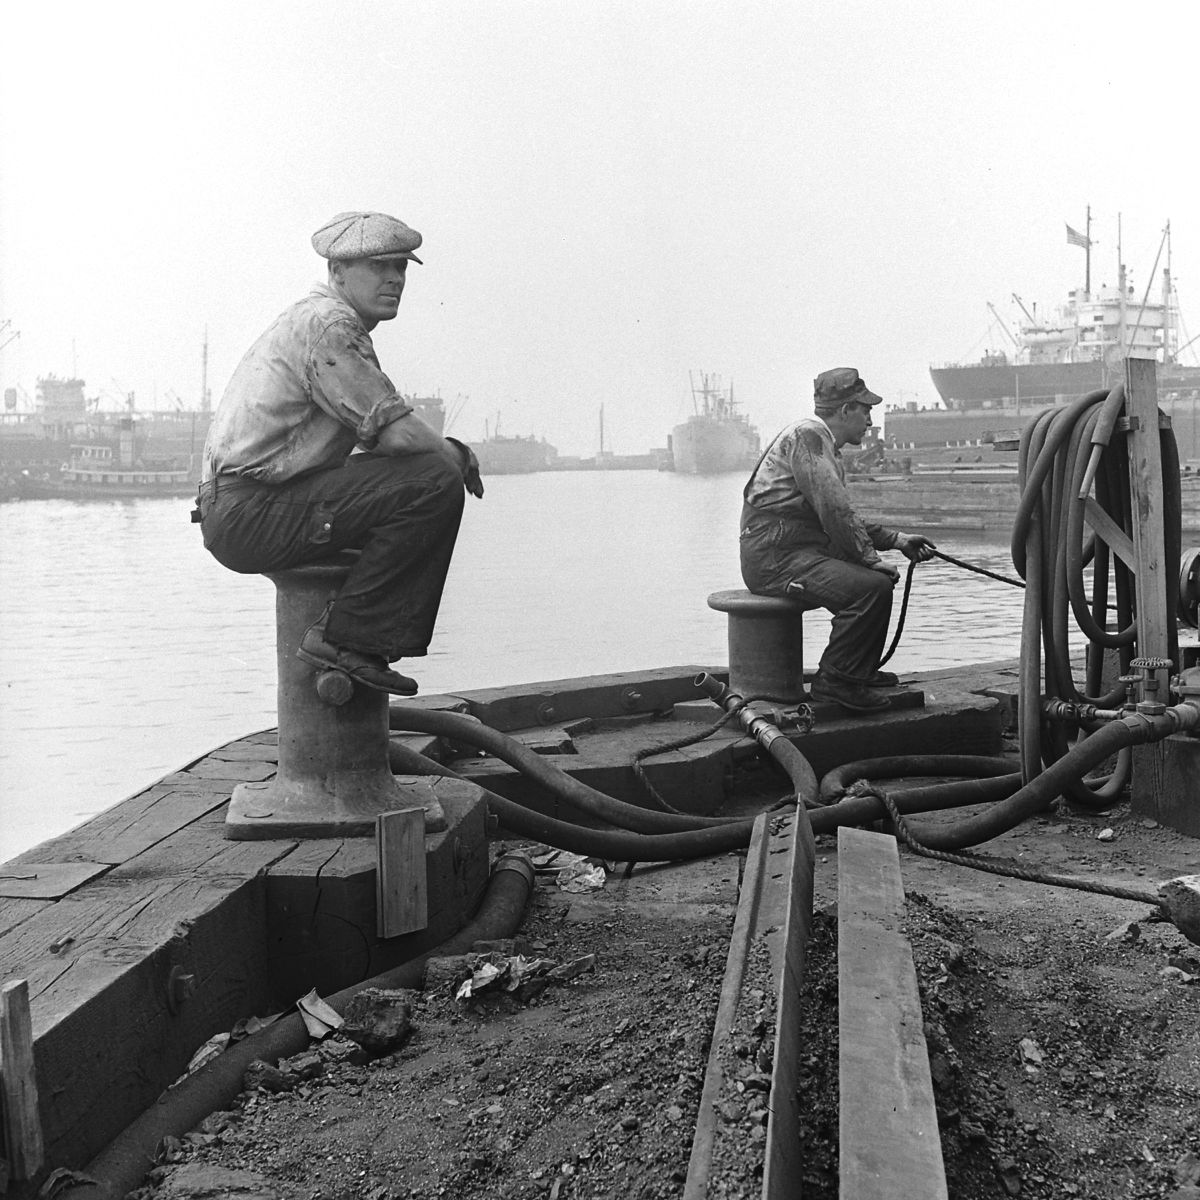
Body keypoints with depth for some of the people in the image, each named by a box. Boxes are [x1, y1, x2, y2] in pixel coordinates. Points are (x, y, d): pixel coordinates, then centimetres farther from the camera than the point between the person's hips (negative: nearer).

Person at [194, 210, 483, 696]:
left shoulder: (330, 322, 21)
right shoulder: (327, 324, -13)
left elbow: (374, 434, 21)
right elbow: (396, 433, -18)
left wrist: (447, 450, 5)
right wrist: (455, 456, 1)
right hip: (253, 513, -11)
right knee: (435, 483, -20)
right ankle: (343, 636, -13)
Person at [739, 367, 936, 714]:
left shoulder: (823, 442, 21)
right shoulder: (807, 435, -13)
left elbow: (843, 517, 25)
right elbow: (834, 510, -21)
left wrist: (897, 540, 20)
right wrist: (870, 558, -15)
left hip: (800, 550, 11)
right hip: (775, 557, -11)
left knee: (880, 577, 19)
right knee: (872, 586, -24)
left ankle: (861, 670, 25)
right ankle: (834, 680, -14)